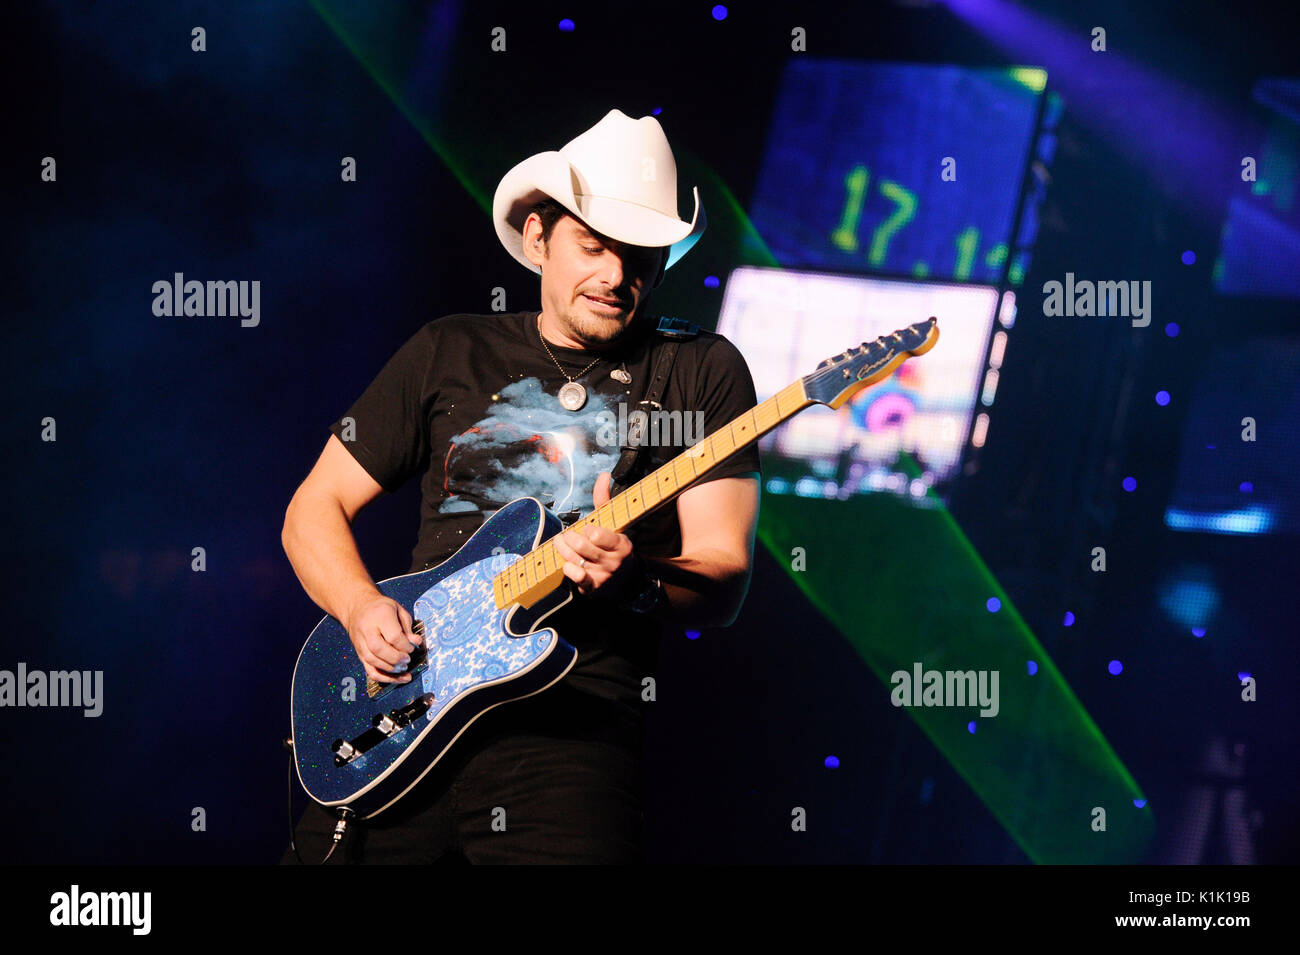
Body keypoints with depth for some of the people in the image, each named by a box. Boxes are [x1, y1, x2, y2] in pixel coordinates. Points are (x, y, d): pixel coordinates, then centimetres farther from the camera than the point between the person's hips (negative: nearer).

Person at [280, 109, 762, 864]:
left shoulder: (702, 371, 9)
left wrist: (631, 582, -18)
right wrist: (362, 609, -1)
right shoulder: (449, 355, 16)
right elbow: (314, 509, 18)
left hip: (572, 724, -2)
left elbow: (724, 583, 3)